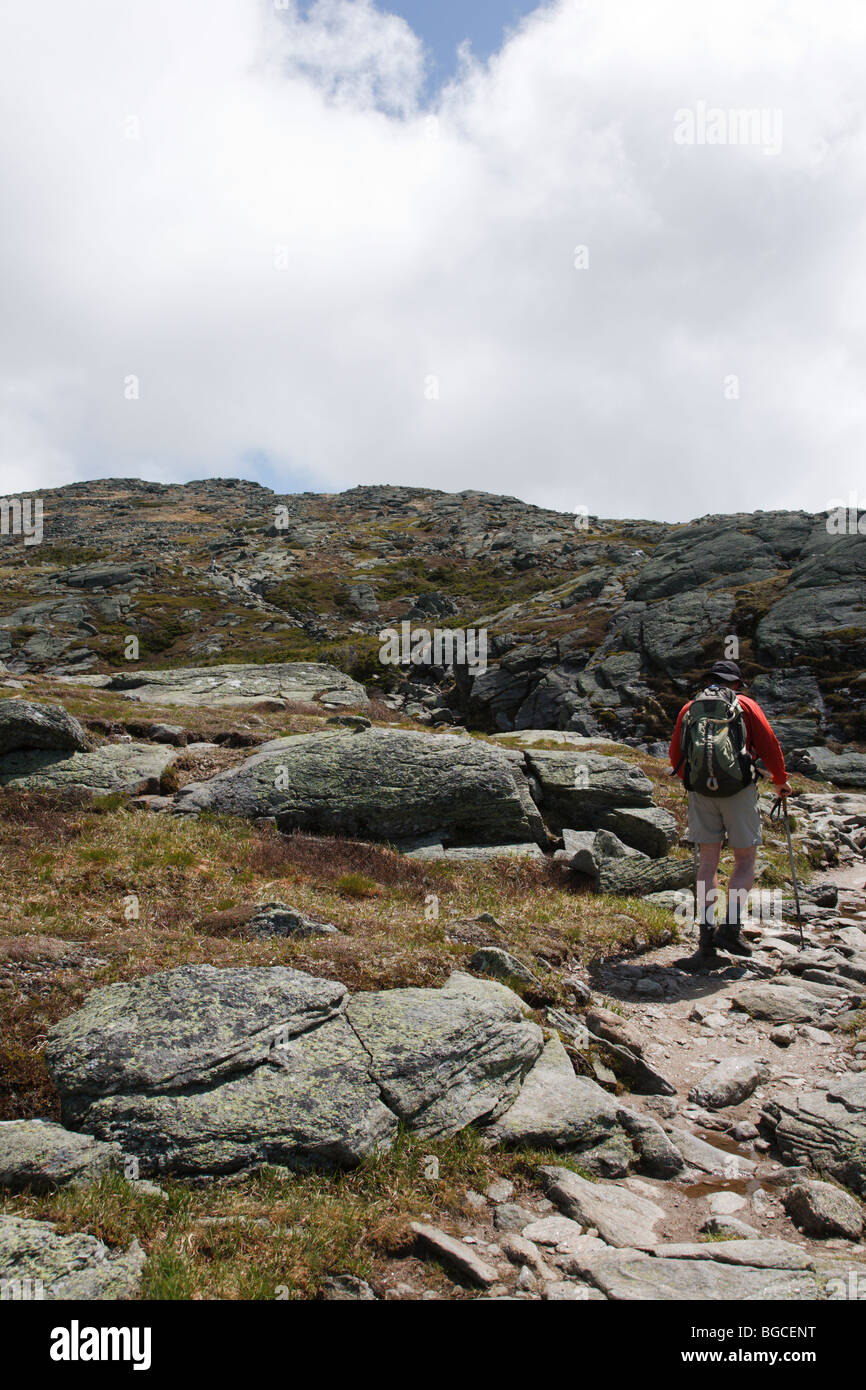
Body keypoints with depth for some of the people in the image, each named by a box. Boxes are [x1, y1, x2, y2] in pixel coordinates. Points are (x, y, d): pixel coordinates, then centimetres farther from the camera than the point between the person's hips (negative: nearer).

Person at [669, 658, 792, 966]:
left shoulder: (689, 709, 16)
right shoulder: (745, 705, 8)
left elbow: (675, 756, 18)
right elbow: (769, 746, 4)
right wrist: (781, 780, 19)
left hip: (700, 790, 3)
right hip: (738, 789, -3)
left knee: (708, 861, 6)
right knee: (745, 860, 7)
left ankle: (706, 936, -1)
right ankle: (730, 926, -8)